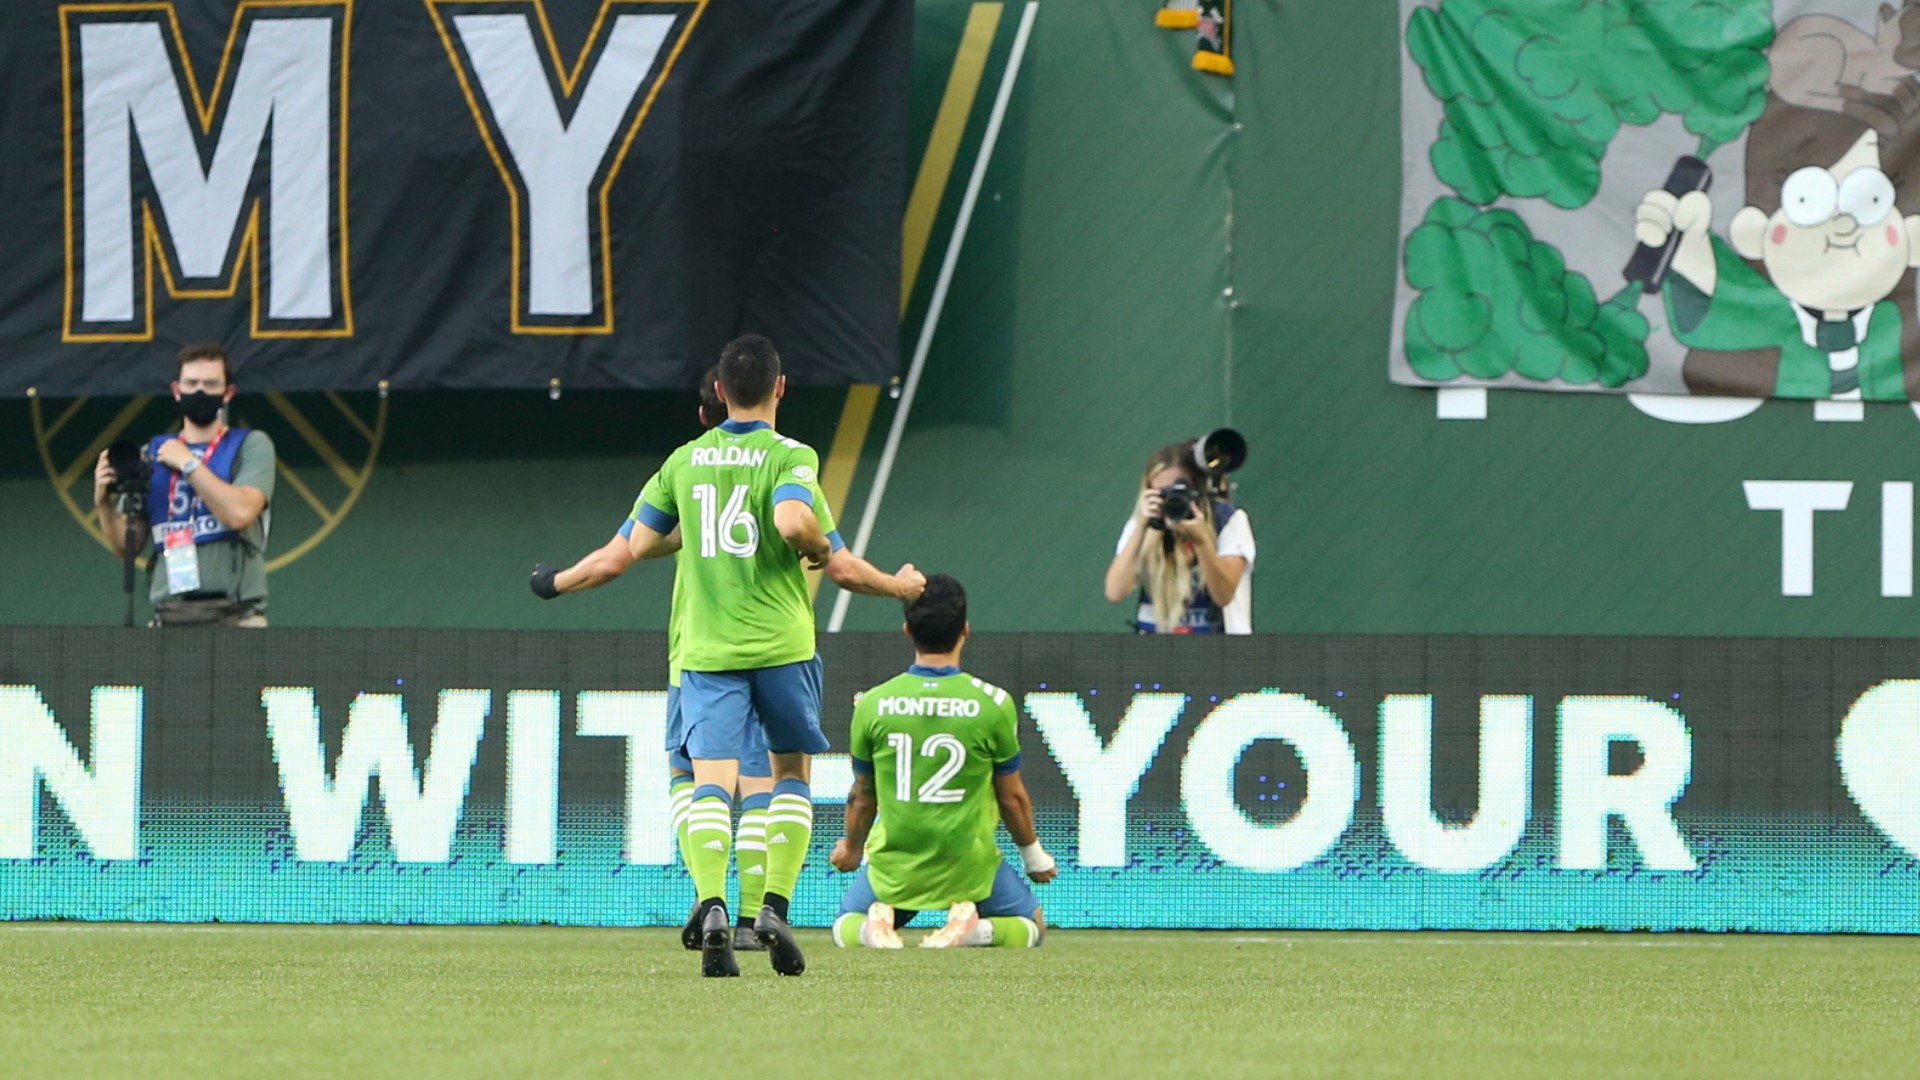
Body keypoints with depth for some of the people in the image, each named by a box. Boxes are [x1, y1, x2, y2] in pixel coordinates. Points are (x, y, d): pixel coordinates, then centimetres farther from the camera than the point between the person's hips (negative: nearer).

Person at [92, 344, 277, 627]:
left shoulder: (251, 446, 6)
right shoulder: (153, 454, 17)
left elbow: (240, 513, -12)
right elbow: (125, 546, 15)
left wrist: (188, 464, -5)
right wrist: (104, 503, -4)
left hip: (234, 617, -4)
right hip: (170, 619, 4)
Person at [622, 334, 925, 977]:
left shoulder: (685, 461, 8)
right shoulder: (789, 457, -6)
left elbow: (639, 544, 13)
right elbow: (793, 520, -25)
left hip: (705, 648, 2)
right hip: (780, 645, -2)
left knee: (711, 780, -7)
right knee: (792, 771, 16)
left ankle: (711, 906, -29)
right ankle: (776, 907, 3)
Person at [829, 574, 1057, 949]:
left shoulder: (873, 705, -8)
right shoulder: (993, 704, -12)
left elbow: (862, 797, 5)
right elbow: (1011, 797, -1)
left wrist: (852, 848, 26)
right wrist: (1033, 854, 17)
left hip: (894, 865, 1)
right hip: (967, 868, -1)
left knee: (845, 928, 27)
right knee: (1032, 924, 24)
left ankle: (876, 922, -9)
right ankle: (978, 928, -10)